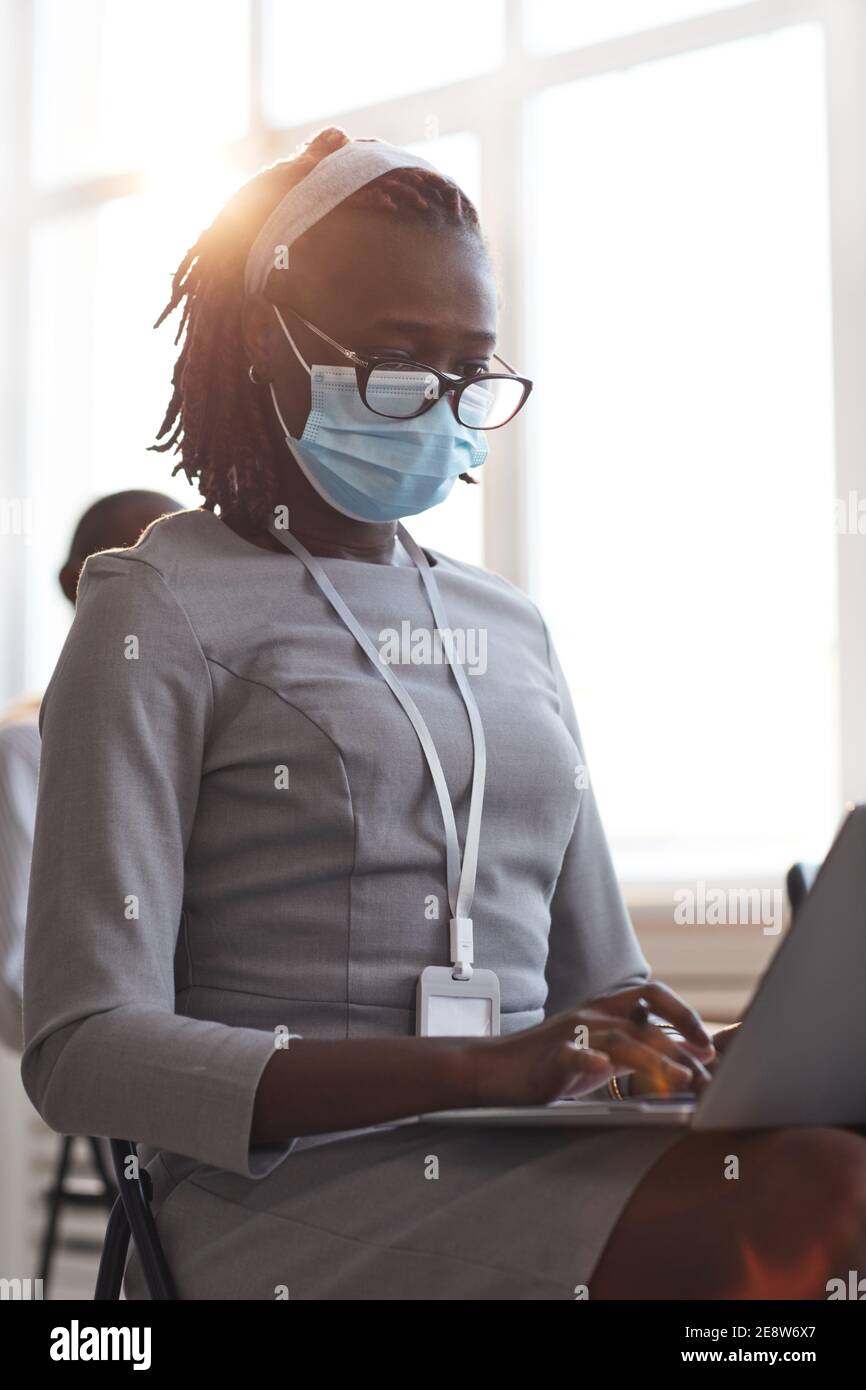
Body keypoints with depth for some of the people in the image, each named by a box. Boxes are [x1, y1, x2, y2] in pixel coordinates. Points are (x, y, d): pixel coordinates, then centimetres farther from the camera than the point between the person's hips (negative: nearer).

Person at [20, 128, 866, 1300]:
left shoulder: (510, 628, 20)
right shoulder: (161, 616, 1)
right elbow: (80, 1050, -8)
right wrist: (483, 1069, -19)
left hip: (534, 1168, 7)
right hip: (287, 1188, -6)